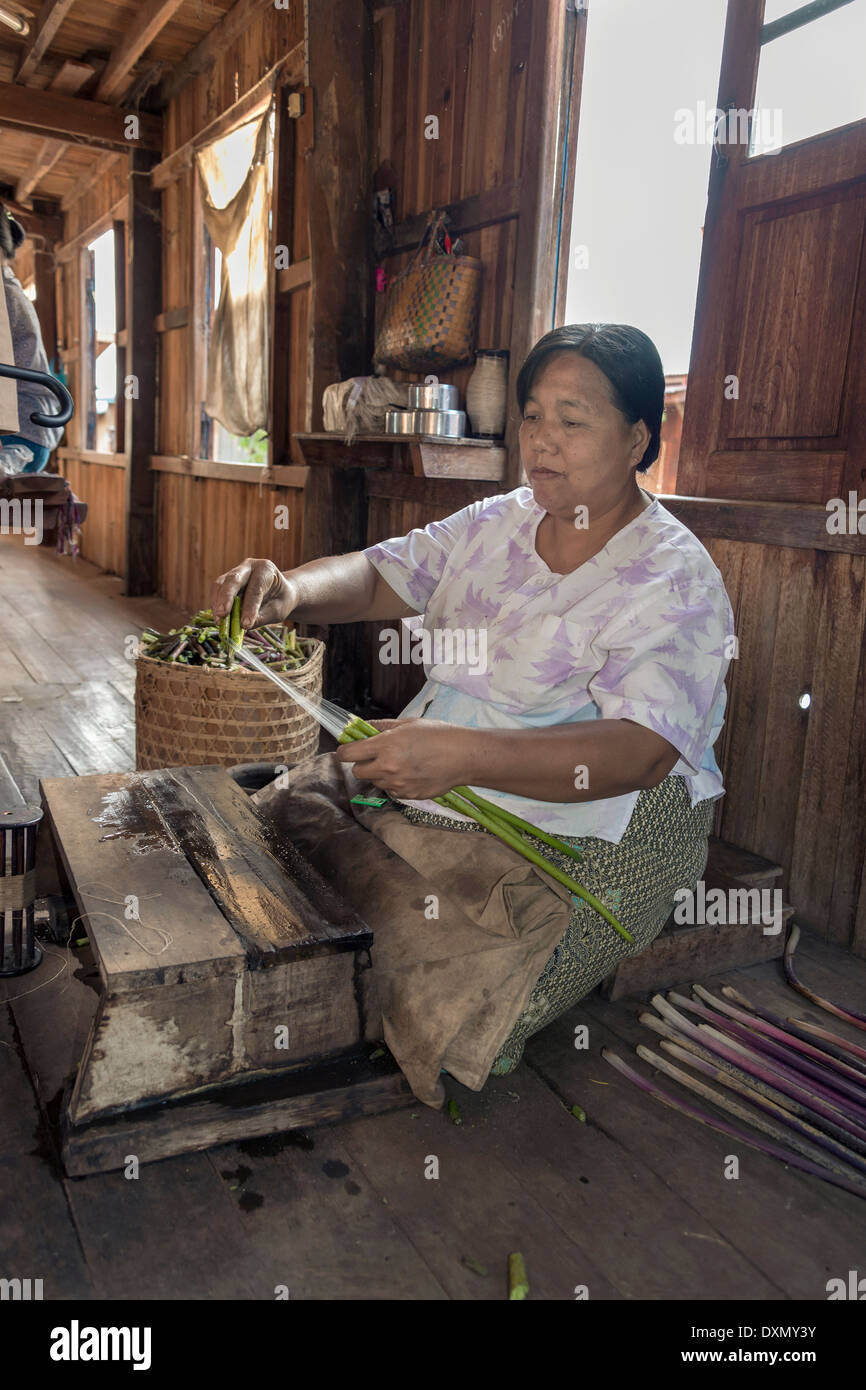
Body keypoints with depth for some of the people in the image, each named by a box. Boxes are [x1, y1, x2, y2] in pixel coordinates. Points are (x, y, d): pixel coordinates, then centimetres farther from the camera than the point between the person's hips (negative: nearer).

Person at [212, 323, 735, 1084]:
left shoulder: (674, 579, -15)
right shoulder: (499, 521, 9)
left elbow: (642, 752, -28)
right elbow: (379, 575, 7)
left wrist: (463, 755, -42)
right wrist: (291, 591, -17)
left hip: (586, 838, -7)